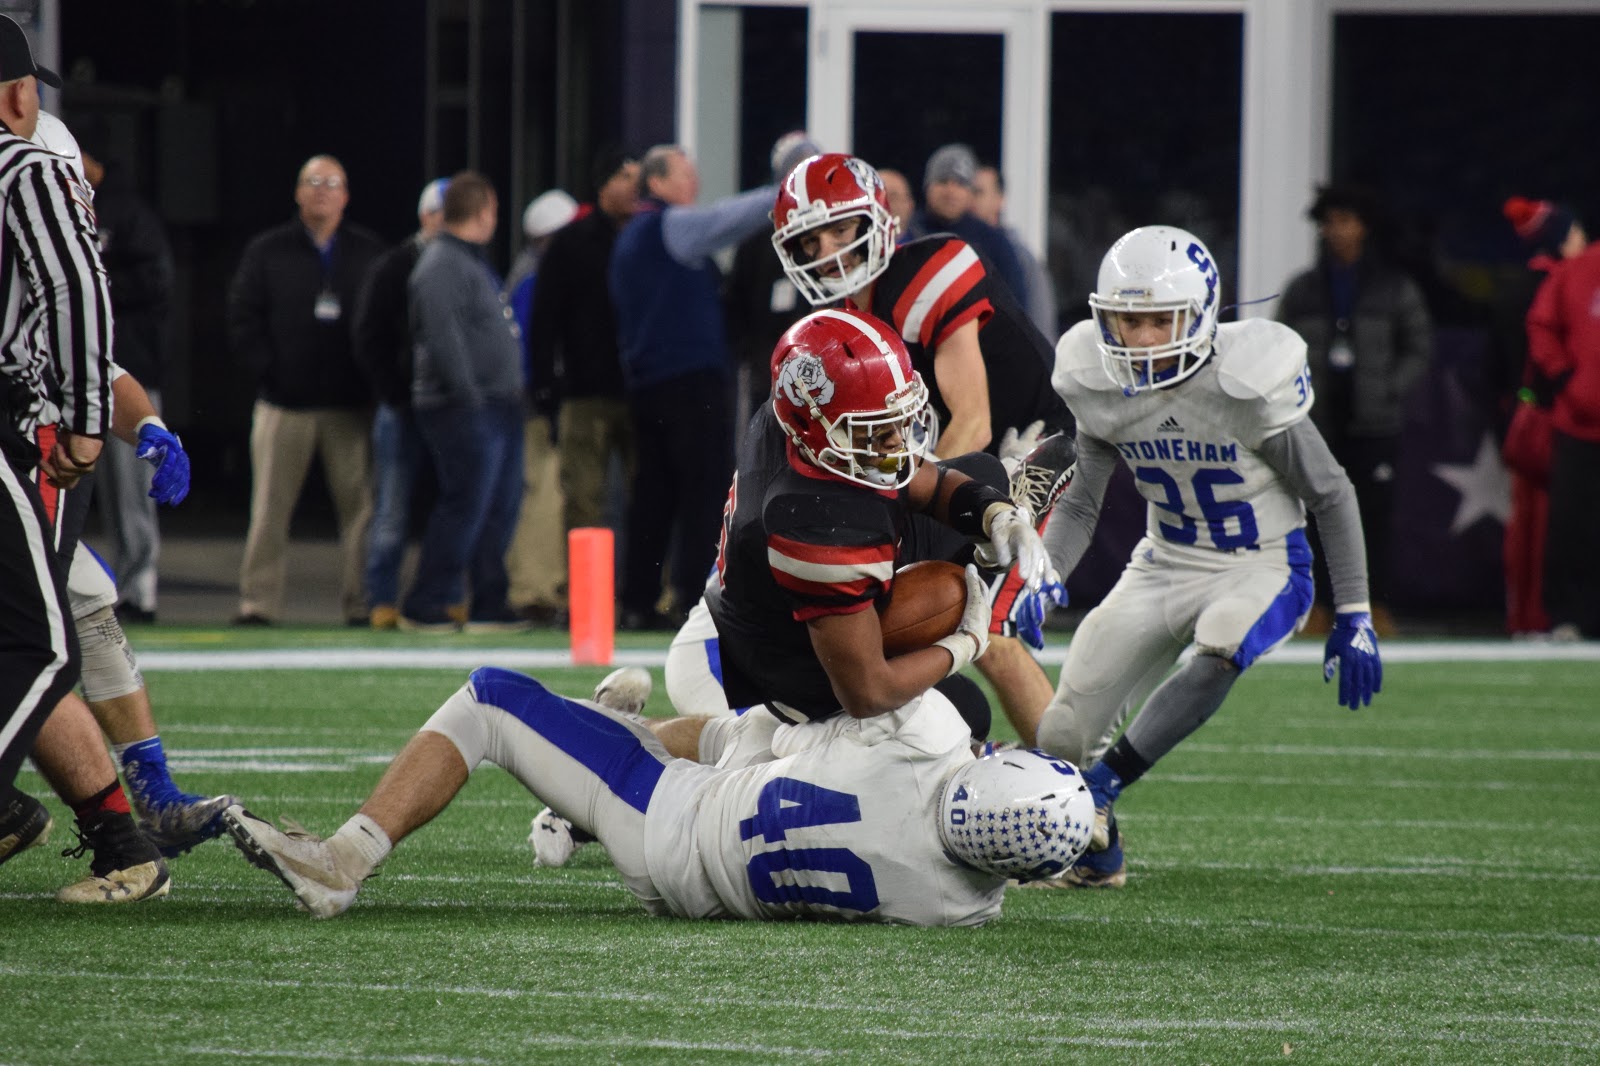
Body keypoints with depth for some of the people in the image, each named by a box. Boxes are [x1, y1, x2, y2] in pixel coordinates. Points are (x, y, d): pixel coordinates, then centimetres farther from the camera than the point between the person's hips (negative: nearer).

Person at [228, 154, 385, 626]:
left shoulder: (370, 255, 11)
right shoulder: (267, 252, 9)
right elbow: (243, 321, 5)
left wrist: (371, 376, -4)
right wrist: (269, 370, -6)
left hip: (351, 407, 1)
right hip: (285, 405, -1)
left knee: (360, 506, -2)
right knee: (269, 508, -2)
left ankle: (362, 603, 1)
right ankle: (257, 601, 2)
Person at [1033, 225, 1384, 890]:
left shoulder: (1247, 384, -24)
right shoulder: (1101, 387, -10)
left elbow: (1330, 494, -11)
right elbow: (1078, 505, 3)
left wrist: (1353, 618, -10)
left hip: (1263, 567, -5)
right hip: (1165, 564, 5)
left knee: (1217, 653, -39)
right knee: (1064, 735, -2)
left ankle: (1105, 785, -23)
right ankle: (1098, 858, 27)